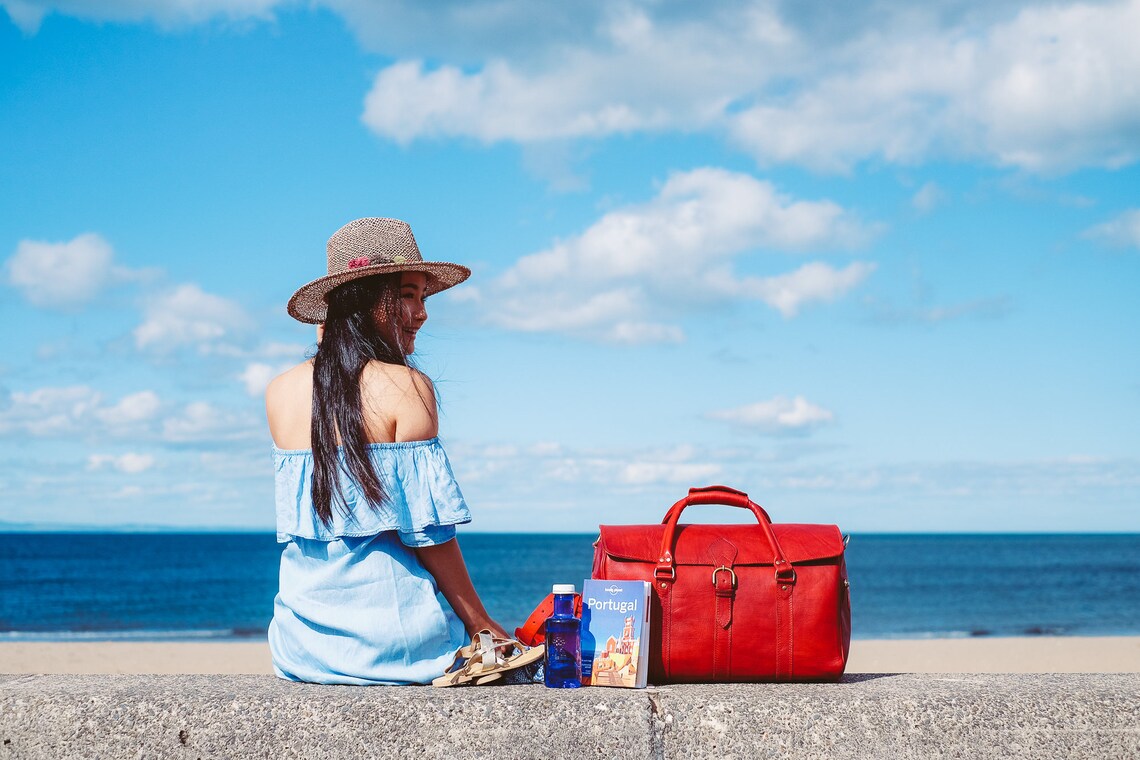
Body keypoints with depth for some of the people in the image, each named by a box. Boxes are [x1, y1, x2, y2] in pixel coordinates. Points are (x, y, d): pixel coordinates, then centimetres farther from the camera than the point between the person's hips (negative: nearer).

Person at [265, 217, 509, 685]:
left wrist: (329, 343, 14)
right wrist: (481, 624, -2)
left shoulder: (279, 392, 2)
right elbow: (428, 532, -12)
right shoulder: (407, 387, -12)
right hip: (390, 637, -6)